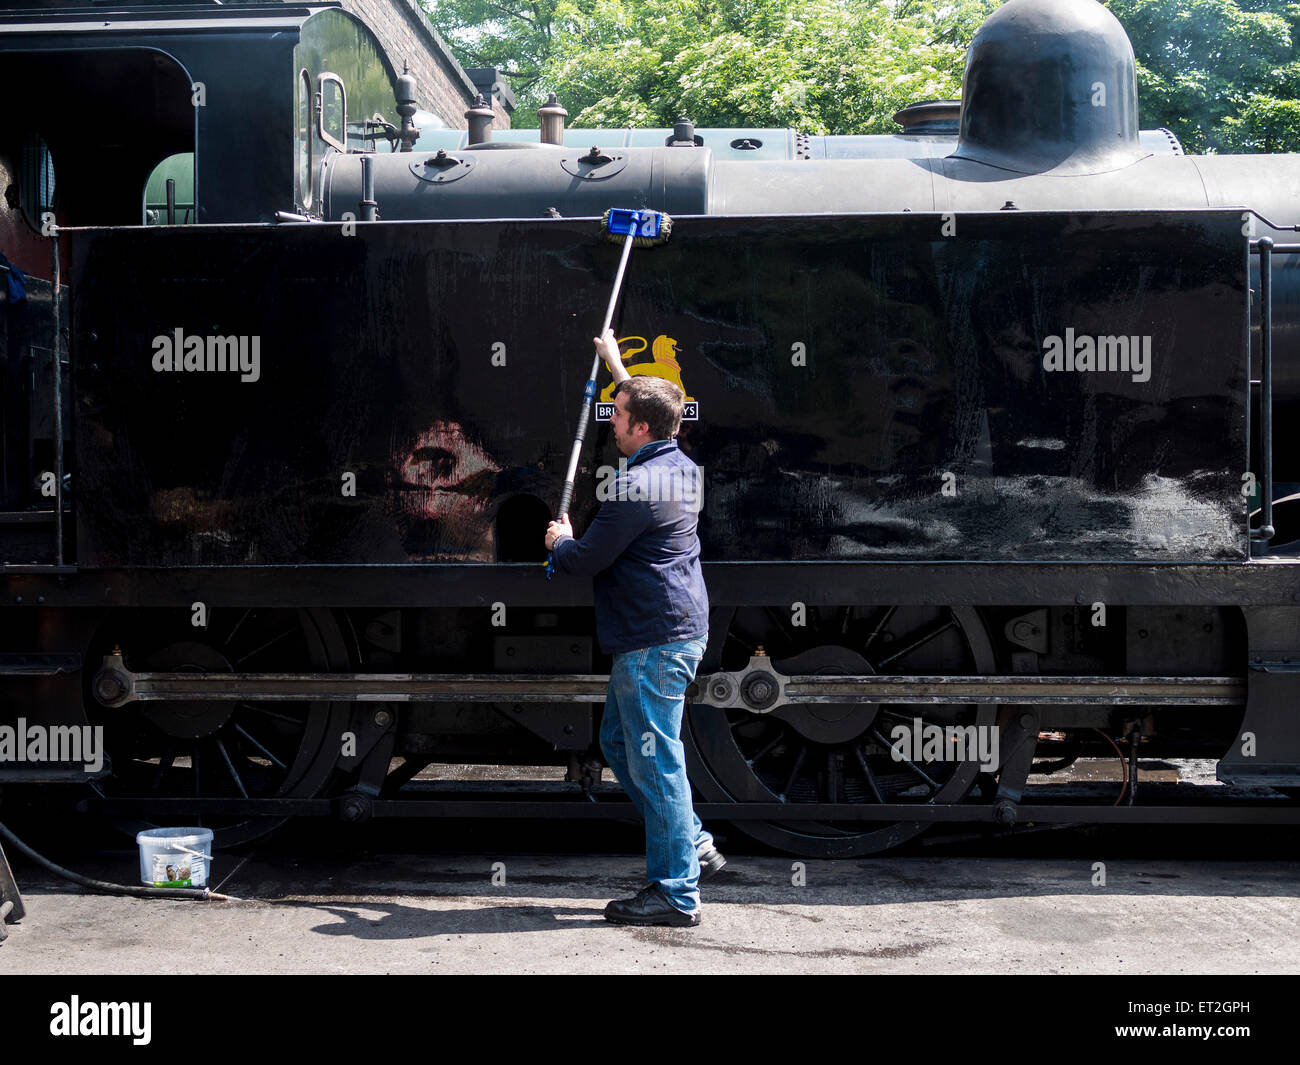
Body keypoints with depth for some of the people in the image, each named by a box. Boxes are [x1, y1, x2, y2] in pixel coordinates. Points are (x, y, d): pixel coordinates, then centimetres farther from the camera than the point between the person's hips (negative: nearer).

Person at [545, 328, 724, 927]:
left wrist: (559, 542, 8)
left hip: (653, 641, -10)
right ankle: (694, 845, 22)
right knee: (619, 743, 20)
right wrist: (616, 364, 43)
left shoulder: (634, 485, -19)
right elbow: (649, 409, 34)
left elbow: (587, 559, -14)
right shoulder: (682, 467, 11)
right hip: (678, 630, 10)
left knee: (654, 760, -5)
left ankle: (677, 893, 0)